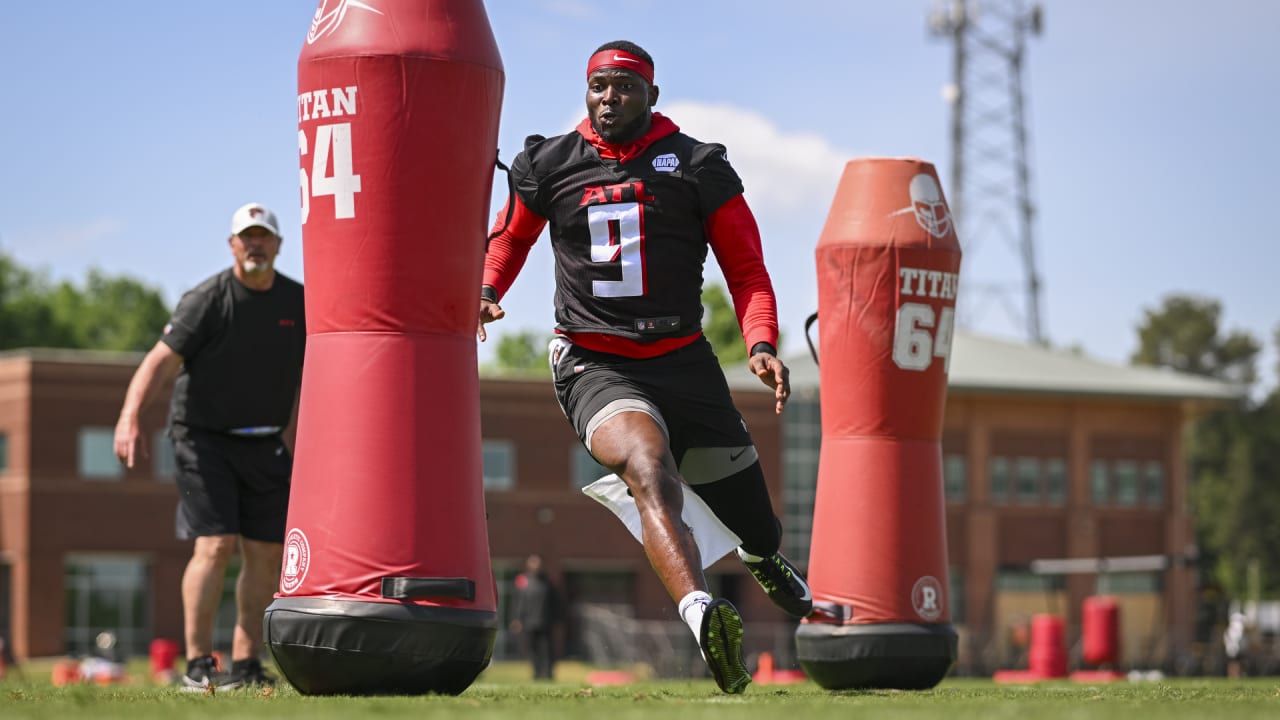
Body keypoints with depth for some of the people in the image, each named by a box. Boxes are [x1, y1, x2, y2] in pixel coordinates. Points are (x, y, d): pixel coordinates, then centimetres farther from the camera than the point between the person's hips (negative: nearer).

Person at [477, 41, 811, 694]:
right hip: (595, 365, -2)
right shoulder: (549, 166, 6)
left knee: (760, 533, 10)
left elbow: (745, 269, 4)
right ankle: (701, 615, -54)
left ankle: (765, 564, 48)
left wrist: (761, 344, -13)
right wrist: (485, 293, 4)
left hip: (684, 363, 2)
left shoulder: (696, 167, 3)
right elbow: (510, 237, 24)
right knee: (651, 470, -34)